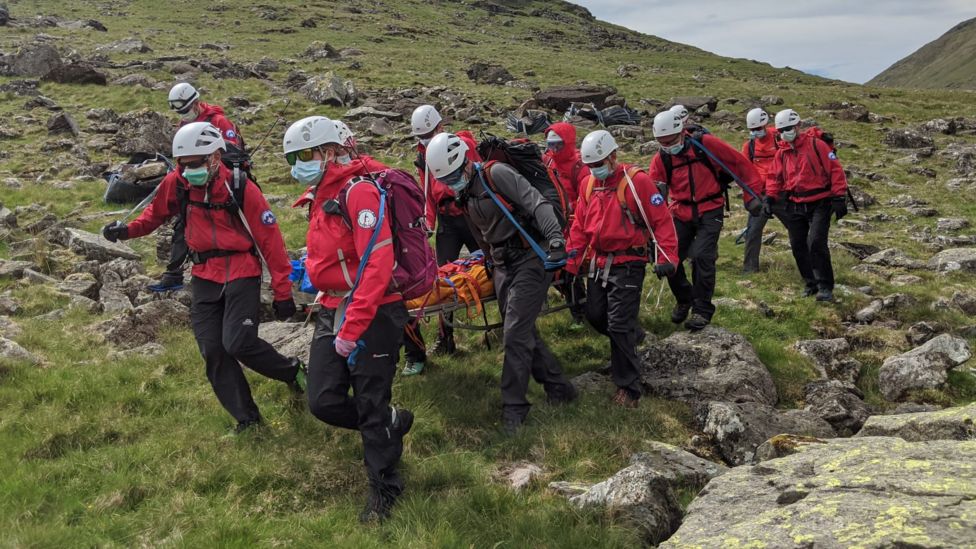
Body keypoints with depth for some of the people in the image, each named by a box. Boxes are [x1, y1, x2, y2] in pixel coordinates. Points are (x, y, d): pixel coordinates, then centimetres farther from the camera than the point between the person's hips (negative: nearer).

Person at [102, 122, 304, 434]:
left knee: (238, 344, -18)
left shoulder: (242, 189, -14)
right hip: (204, 277, 5)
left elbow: (270, 241, -10)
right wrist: (128, 230, 0)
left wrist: (282, 293, -9)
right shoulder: (177, 184, -2)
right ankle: (247, 419, 13)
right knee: (212, 351, 1)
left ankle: (292, 372, 11)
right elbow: (158, 212, 20)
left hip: (241, 274, -5)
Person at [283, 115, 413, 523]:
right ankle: (392, 424, 30)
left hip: (373, 314, -8)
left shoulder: (359, 191, -16)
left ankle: (384, 487, 23)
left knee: (371, 406, 3)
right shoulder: (324, 196, 14)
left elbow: (377, 264, -24)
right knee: (324, 402, 4)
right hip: (333, 311, 8)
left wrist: (352, 328, -25)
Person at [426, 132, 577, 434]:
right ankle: (558, 387, 25)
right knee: (524, 332, 11)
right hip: (503, 267, 9)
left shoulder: (496, 174, -13)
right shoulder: (464, 196, 13)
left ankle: (513, 407, -2)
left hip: (531, 259, -9)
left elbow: (536, 203, -21)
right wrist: (490, 259, 29)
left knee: (515, 335, -10)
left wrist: (555, 237, -33)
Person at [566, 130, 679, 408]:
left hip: (628, 263, -7)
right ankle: (632, 335, 42)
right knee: (595, 315, 13)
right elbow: (579, 226, 12)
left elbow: (661, 219, -13)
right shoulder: (588, 183, 7)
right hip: (599, 261, 7)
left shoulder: (636, 180, -13)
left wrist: (668, 257, -21)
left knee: (619, 325, -8)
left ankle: (628, 387, 5)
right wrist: (571, 264, 8)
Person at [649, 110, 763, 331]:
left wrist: (752, 194, -5)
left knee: (702, 257, -17)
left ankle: (702, 310, -2)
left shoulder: (706, 144, -12)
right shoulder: (660, 159, -1)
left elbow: (740, 163, -6)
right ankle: (684, 300, 27)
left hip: (709, 212, -4)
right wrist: (657, 193, -29)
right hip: (681, 213, 4)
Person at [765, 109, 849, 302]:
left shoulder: (816, 145, -7)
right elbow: (775, 178, 17)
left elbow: (835, 170, -8)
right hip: (794, 206, 6)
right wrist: (770, 198, 3)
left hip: (819, 204, -6)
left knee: (816, 243, -17)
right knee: (798, 246, 6)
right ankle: (811, 283, 21)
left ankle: (825, 287, -8)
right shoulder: (782, 154, 10)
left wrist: (839, 197, -13)